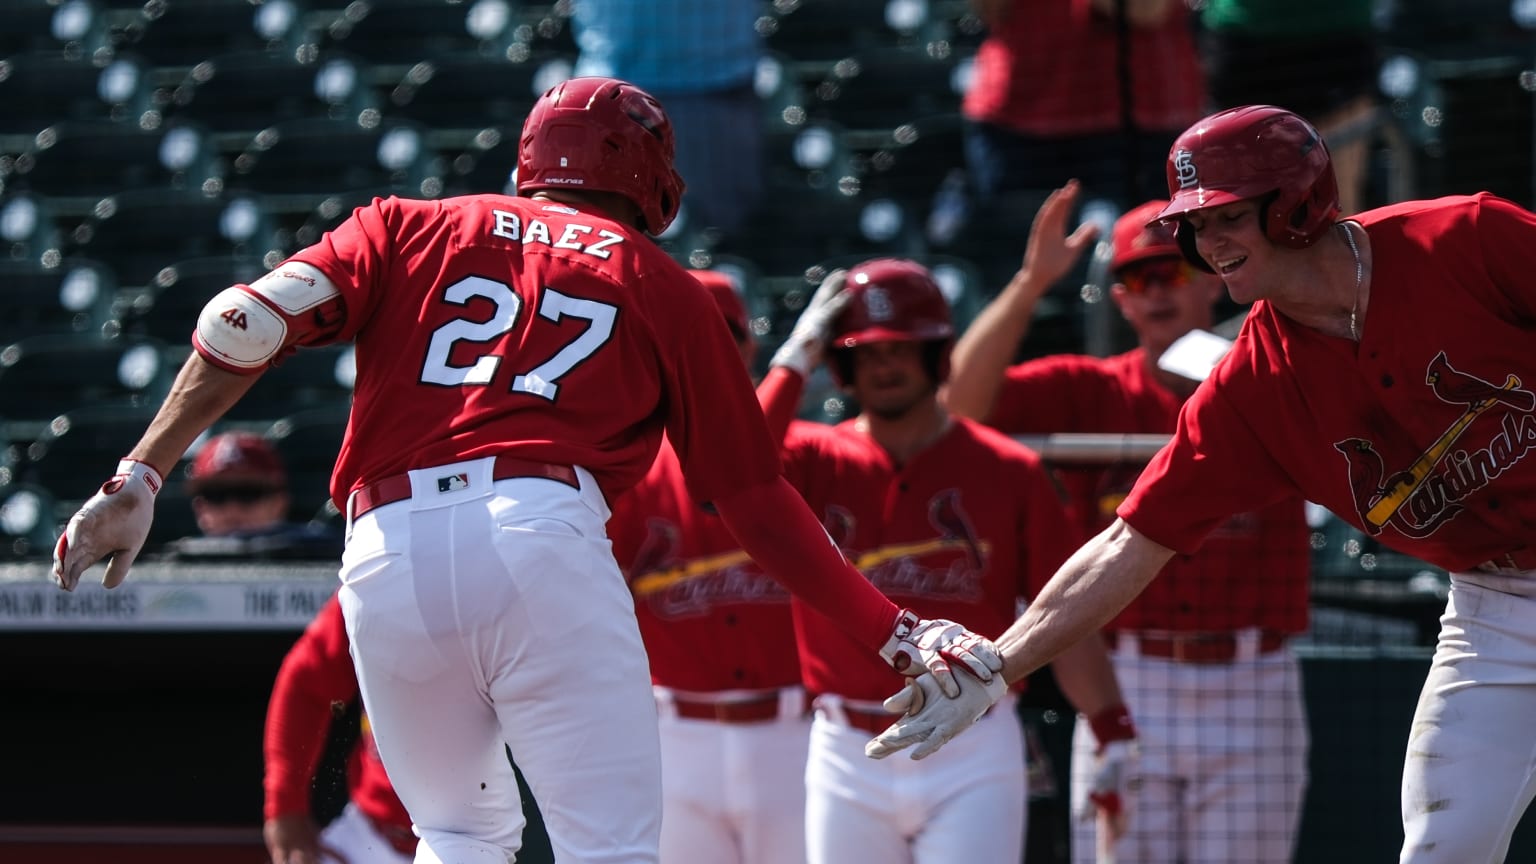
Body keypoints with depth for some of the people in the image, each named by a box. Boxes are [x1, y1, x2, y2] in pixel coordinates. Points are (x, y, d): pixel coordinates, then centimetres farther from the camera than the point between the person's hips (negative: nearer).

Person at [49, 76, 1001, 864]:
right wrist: (892, 630, 17)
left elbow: (251, 321, 8)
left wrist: (140, 477, 7)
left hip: (383, 556, 3)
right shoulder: (663, 289, 19)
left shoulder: (410, 226, 23)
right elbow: (759, 504, 14)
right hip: (541, 538, -3)